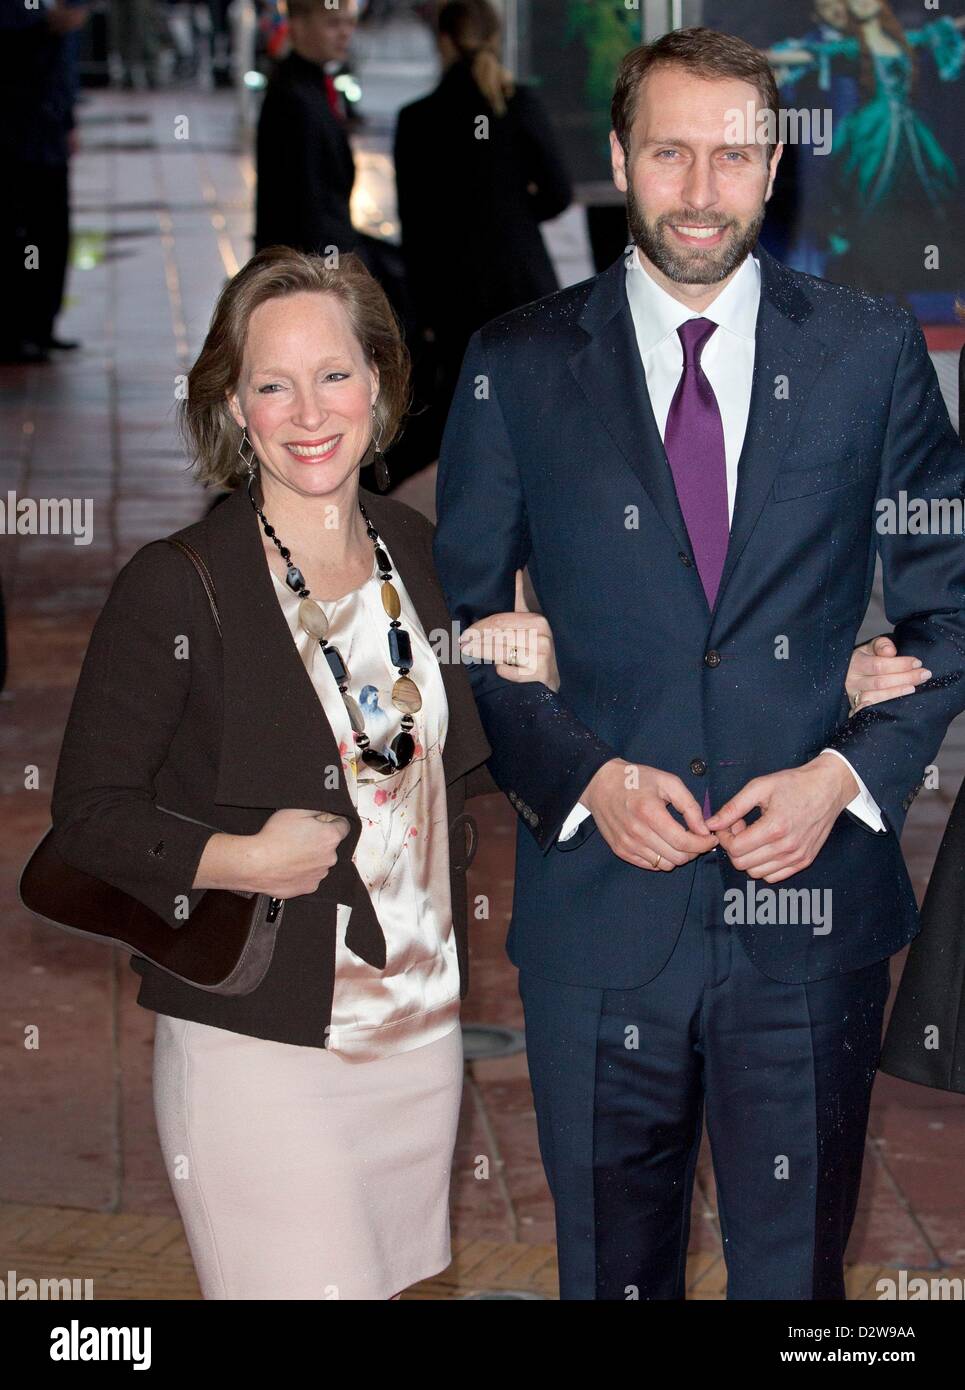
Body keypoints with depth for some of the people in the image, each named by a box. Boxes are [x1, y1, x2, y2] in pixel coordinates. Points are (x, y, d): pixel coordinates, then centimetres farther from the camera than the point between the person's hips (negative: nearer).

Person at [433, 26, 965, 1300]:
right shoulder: (517, 367, 1)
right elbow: (463, 620, 3)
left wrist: (851, 773, -10)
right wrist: (584, 779, -11)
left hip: (813, 906, 0)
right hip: (599, 905, 0)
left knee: (798, 1268, 10)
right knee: (612, 1269, 13)